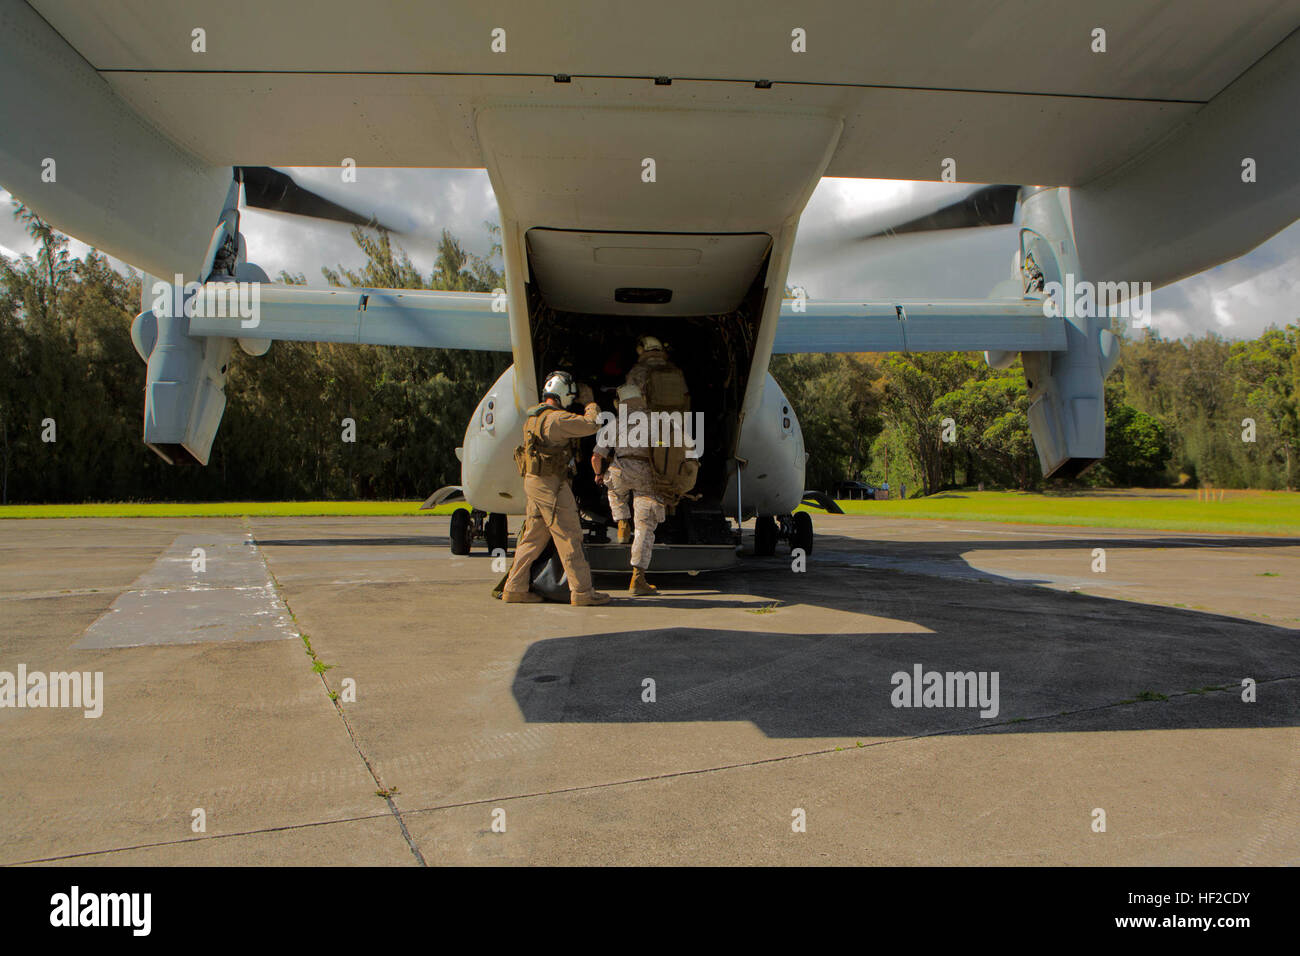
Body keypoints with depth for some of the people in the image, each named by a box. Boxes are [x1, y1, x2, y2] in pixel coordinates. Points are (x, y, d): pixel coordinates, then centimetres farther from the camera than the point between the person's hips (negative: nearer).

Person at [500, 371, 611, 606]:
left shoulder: (534, 416, 14)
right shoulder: (557, 418, -16)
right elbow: (591, 425, -16)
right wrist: (590, 402, 2)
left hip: (533, 481, 9)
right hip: (550, 484, -9)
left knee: (533, 537, 14)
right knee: (569, 536, -3)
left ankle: (514, 589, 17)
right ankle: (582, 591, 2)